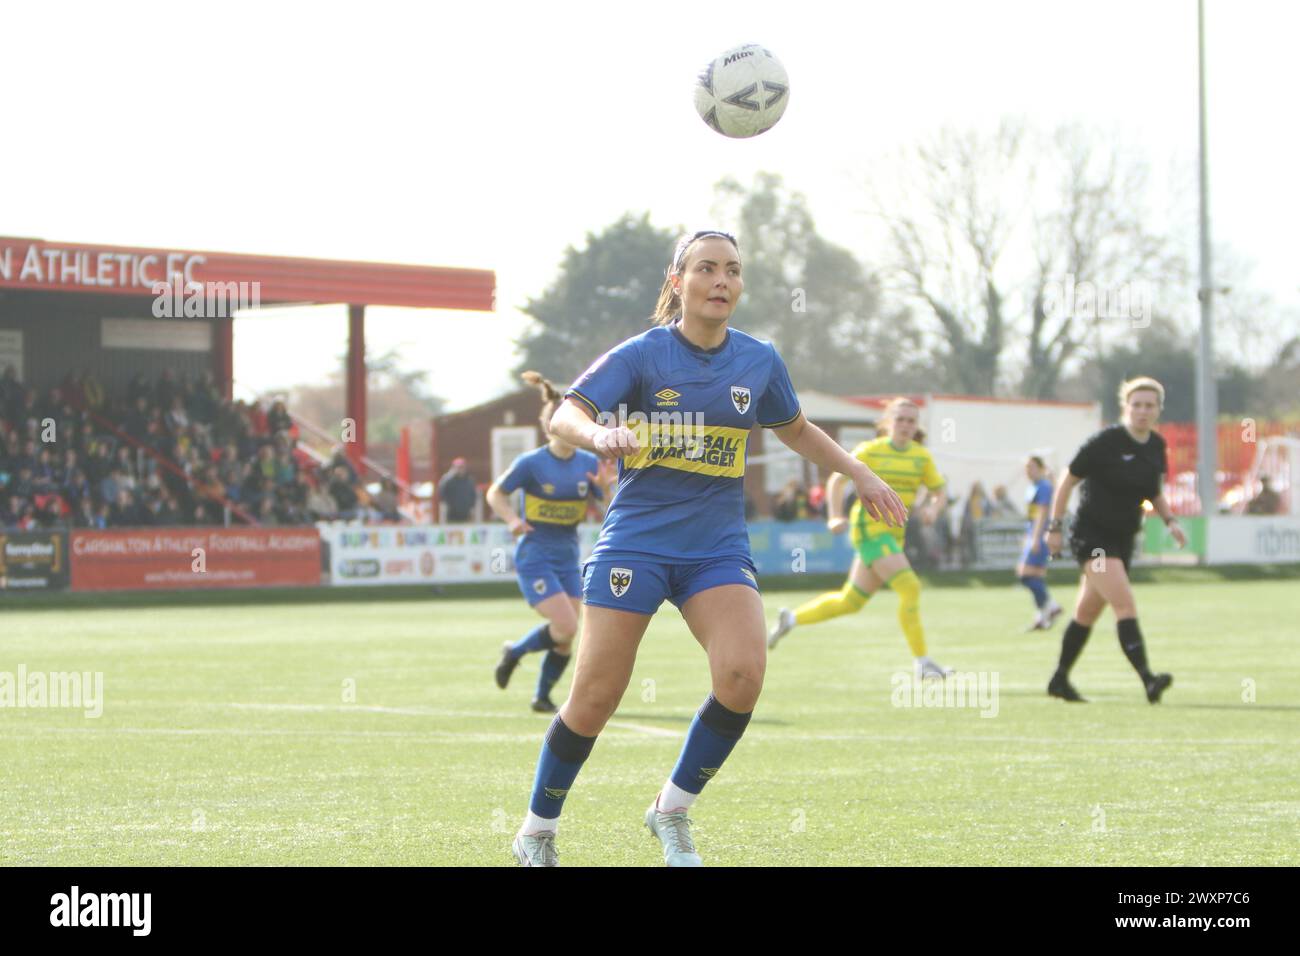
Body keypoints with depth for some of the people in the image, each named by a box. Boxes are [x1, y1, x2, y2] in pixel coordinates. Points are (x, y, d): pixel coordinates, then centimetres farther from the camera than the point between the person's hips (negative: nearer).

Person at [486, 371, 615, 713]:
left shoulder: (588, 464, 1)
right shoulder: (531, 463, -12)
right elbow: (495, 493, 0)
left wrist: (606, 487, -19)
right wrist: (513, 520, -17)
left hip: (567, 558, 5)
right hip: (534, 557, -5)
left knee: (566, 638, 3)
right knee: (565, 627, -16)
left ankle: (543, 697, 20)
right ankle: (514, 652, 10)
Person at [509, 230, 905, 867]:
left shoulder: (759, 362, 7)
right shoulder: (640, 356, -6)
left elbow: (795, 429, 27)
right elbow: (564, 416, -20)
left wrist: (859, 474, 21)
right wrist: (599, 434, -41)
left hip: (717, 548, 3)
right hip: (635, 543, -3)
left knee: (742, 674, -21)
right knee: (595, 697, -5)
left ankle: (672, 809, 1)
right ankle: (536, 832, 16)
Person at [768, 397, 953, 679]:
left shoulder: (922, 456, 7)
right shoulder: (870, 451, -6)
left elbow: (939, 492, 11)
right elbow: (837, 479, 1)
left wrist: (933, 509, -11)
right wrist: (836, 516, -11)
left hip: (893, 534, 7)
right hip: (869, 527, -7)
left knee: (851, 601, 13)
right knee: (909, 587, -20)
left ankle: (791, 618, 32)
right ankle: (921, 662, -15)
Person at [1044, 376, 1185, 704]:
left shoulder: (1157, 446, 4)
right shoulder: (1106, 441, -15)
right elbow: (1068, 480, -6)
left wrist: (1170, 520, 4)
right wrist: (1055, 527, -7)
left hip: (1123, 540, 7)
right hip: (1091, 534, -7)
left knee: (1087, 612, 16)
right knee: (1125, 603, -22)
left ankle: (1060, 679, 29)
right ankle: (1147, 679, -32)